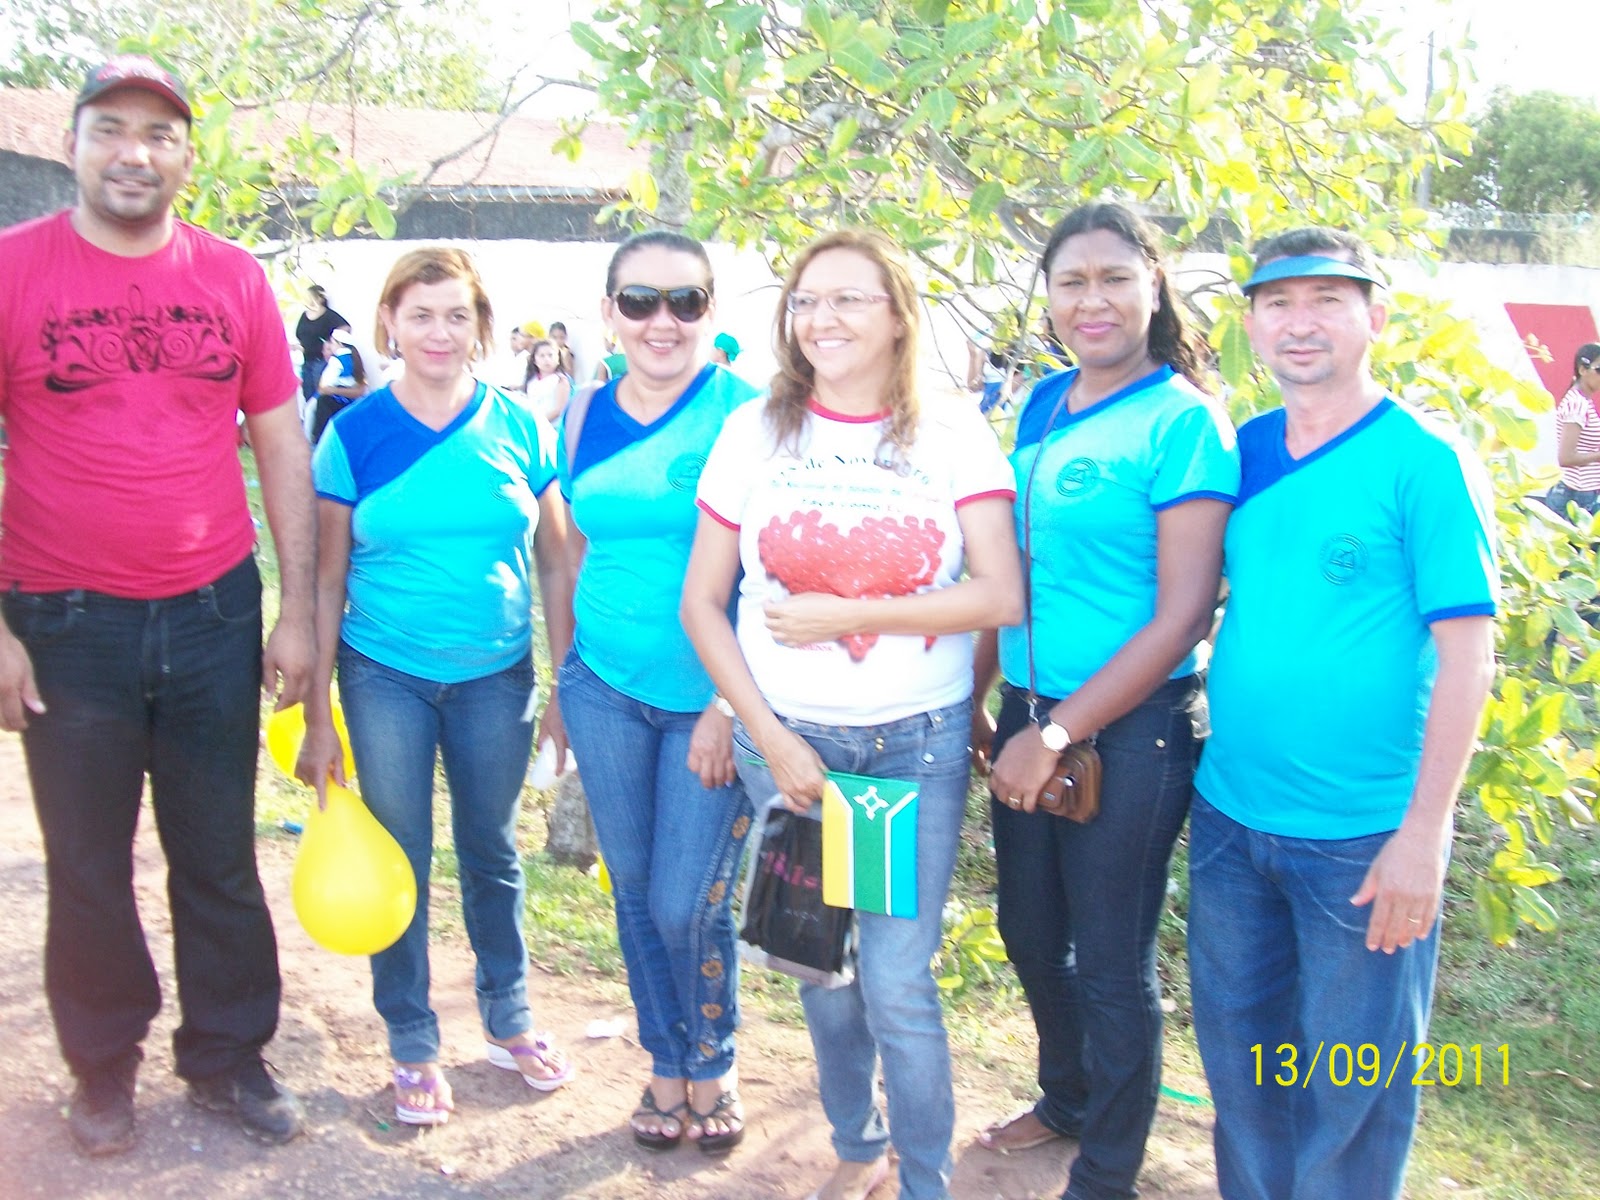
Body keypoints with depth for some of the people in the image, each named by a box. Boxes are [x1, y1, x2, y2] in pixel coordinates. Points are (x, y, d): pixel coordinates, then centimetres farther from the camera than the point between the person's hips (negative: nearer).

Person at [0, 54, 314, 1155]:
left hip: (214, 613, 2)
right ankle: (104, 1064, 33)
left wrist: (297, 612, 2)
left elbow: (283, 448, 5)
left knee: (221, 857, 12)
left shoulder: (234, 278, 2)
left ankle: (229, 1055, 30)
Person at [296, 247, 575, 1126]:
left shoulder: (519, 428, -3)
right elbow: (327, 582, -3)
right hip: (386, 677, -1)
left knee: (492, 853, 15)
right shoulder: (354, 435, -6)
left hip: (497, 674, 1)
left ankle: (506, 1019, 36)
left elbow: (555, 563, 3)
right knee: (399, 861, 9)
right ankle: (413, 1047, 28)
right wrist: (318, 717, -3)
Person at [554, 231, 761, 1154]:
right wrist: (564, 678, 16)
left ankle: (714, 1062, 29)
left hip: (713, 697, -4)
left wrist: (732, 705, -15)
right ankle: (667, 1059, 36)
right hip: (605, 688, 5)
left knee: (687, 907, 0)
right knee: (634, 889, 14)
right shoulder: (584, 418, 5)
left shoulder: (744, 412, -10)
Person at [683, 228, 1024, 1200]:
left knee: (899, 980, -2)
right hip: (786, 738, 2)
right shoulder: (756, 432, 1)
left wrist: (843, 615, -14)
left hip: (921, 742, -2)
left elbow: (1002, 596, -9)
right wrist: (771, 738, -6)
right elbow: (702, 603, 2)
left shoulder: (953, 434, -2)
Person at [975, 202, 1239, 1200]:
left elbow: (1184, 613, -17)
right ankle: (1067, 1099, 47)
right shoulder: (1045, 405, 7)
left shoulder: (1185, 420, -13)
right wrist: (974, 700, 11)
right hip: (1031, 710, 7)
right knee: (1031, 931, 21)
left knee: (1111, 960, 8)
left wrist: (1058, 734, -17)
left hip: (1133, 726, -7)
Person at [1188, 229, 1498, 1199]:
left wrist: (1423, 834, -15)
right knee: (1238, 1048, 19)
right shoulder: (1241, 452, 5)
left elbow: (1466, 656, -12)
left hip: (1365, 834, -5)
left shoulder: (1426, 462, -10)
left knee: (1352, 1078, 10)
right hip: (1230, 815, 5)